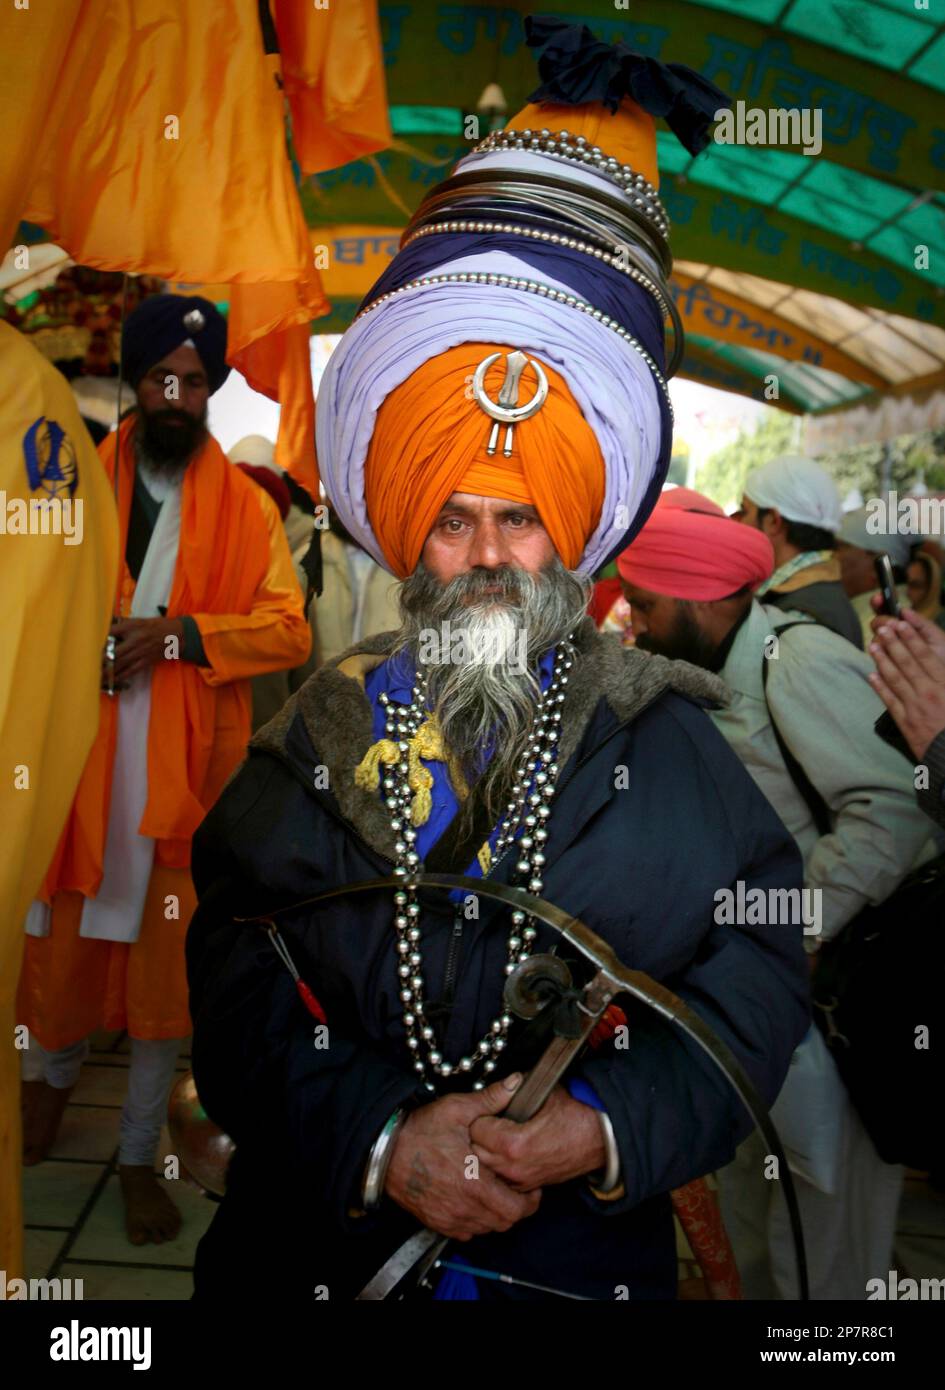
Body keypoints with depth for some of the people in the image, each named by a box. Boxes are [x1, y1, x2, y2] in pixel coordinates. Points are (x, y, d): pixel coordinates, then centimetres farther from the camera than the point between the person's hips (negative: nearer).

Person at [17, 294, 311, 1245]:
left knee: (167, 954, 6)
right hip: (77, 758, 2)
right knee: (62, 934, 14)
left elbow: (289, 630, -7)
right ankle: (56, 1072, 47)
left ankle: (140, 1154, 24)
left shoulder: (244, 506, -1)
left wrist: (180, 635, -20)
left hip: (184, 768, -1)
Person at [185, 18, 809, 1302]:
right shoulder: (323, 733, -4)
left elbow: (760, 968, -6)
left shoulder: (666, 741, -5)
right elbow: (236, 979, -7)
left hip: (586, 1253, 0)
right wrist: (376, 1140, -20)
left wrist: (610, 1128, -19)